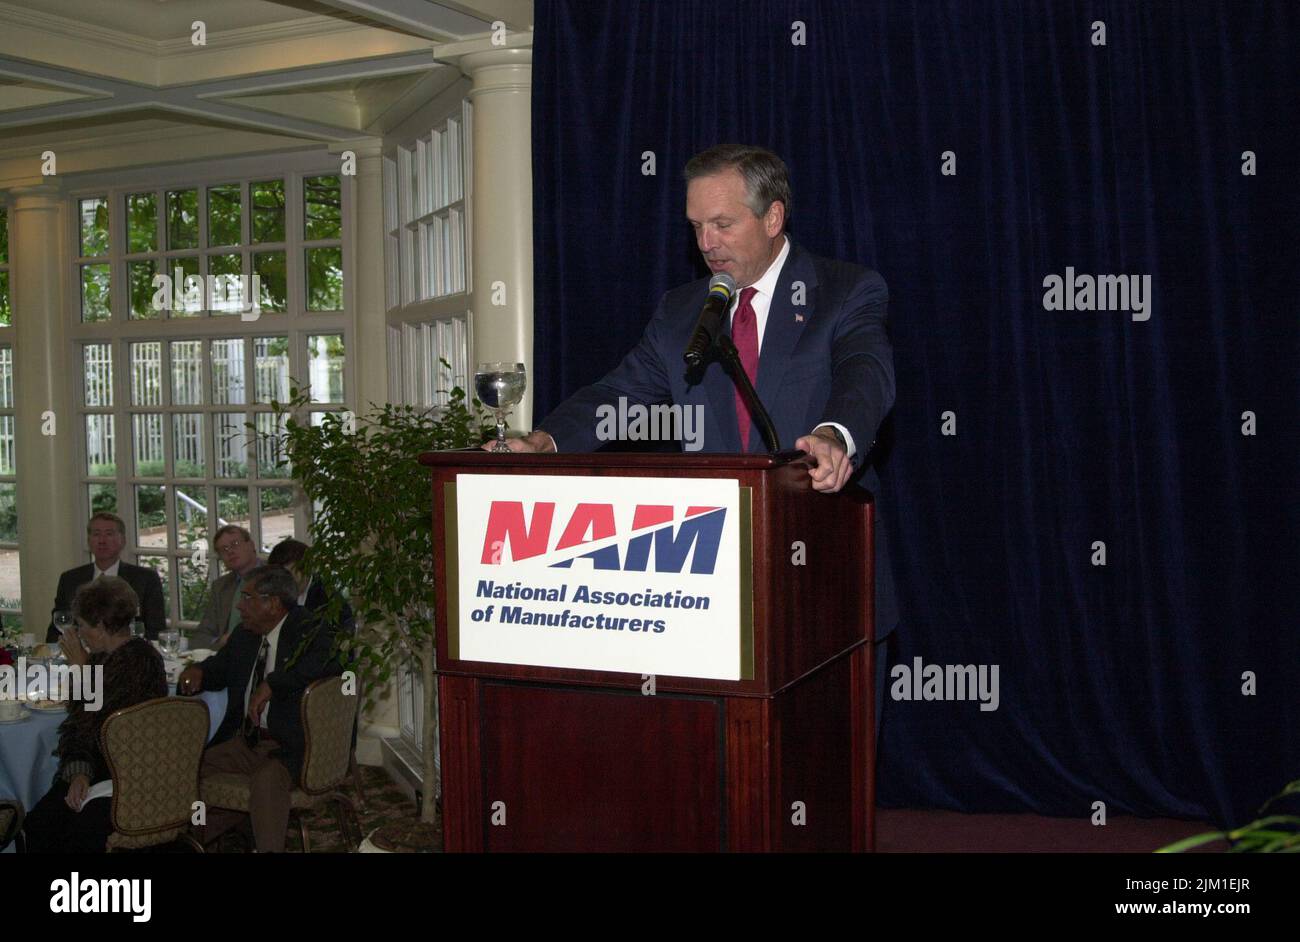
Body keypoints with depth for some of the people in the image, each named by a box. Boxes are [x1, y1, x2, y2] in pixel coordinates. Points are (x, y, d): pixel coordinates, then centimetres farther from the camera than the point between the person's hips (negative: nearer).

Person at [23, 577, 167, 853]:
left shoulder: (141, 660, -14)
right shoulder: (100, 658, 11)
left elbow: (93, 723, -15)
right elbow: (76, 727, 9)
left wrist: (81, 669, -7)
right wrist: (79, 772, -9)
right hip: (98, 766, 7)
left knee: (82, 833, -26)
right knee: (38, 825, -16)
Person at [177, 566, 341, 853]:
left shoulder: (311, 636, -10)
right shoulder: (244, 636, 13)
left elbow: (326, 663, -31)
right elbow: (220, 668, 30)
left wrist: (271, 684, -35)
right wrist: (198, 671, 6)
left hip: (287, 748, -8)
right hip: (242, 741, 8)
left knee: (265, 779, -37)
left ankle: (269, 848, -25)